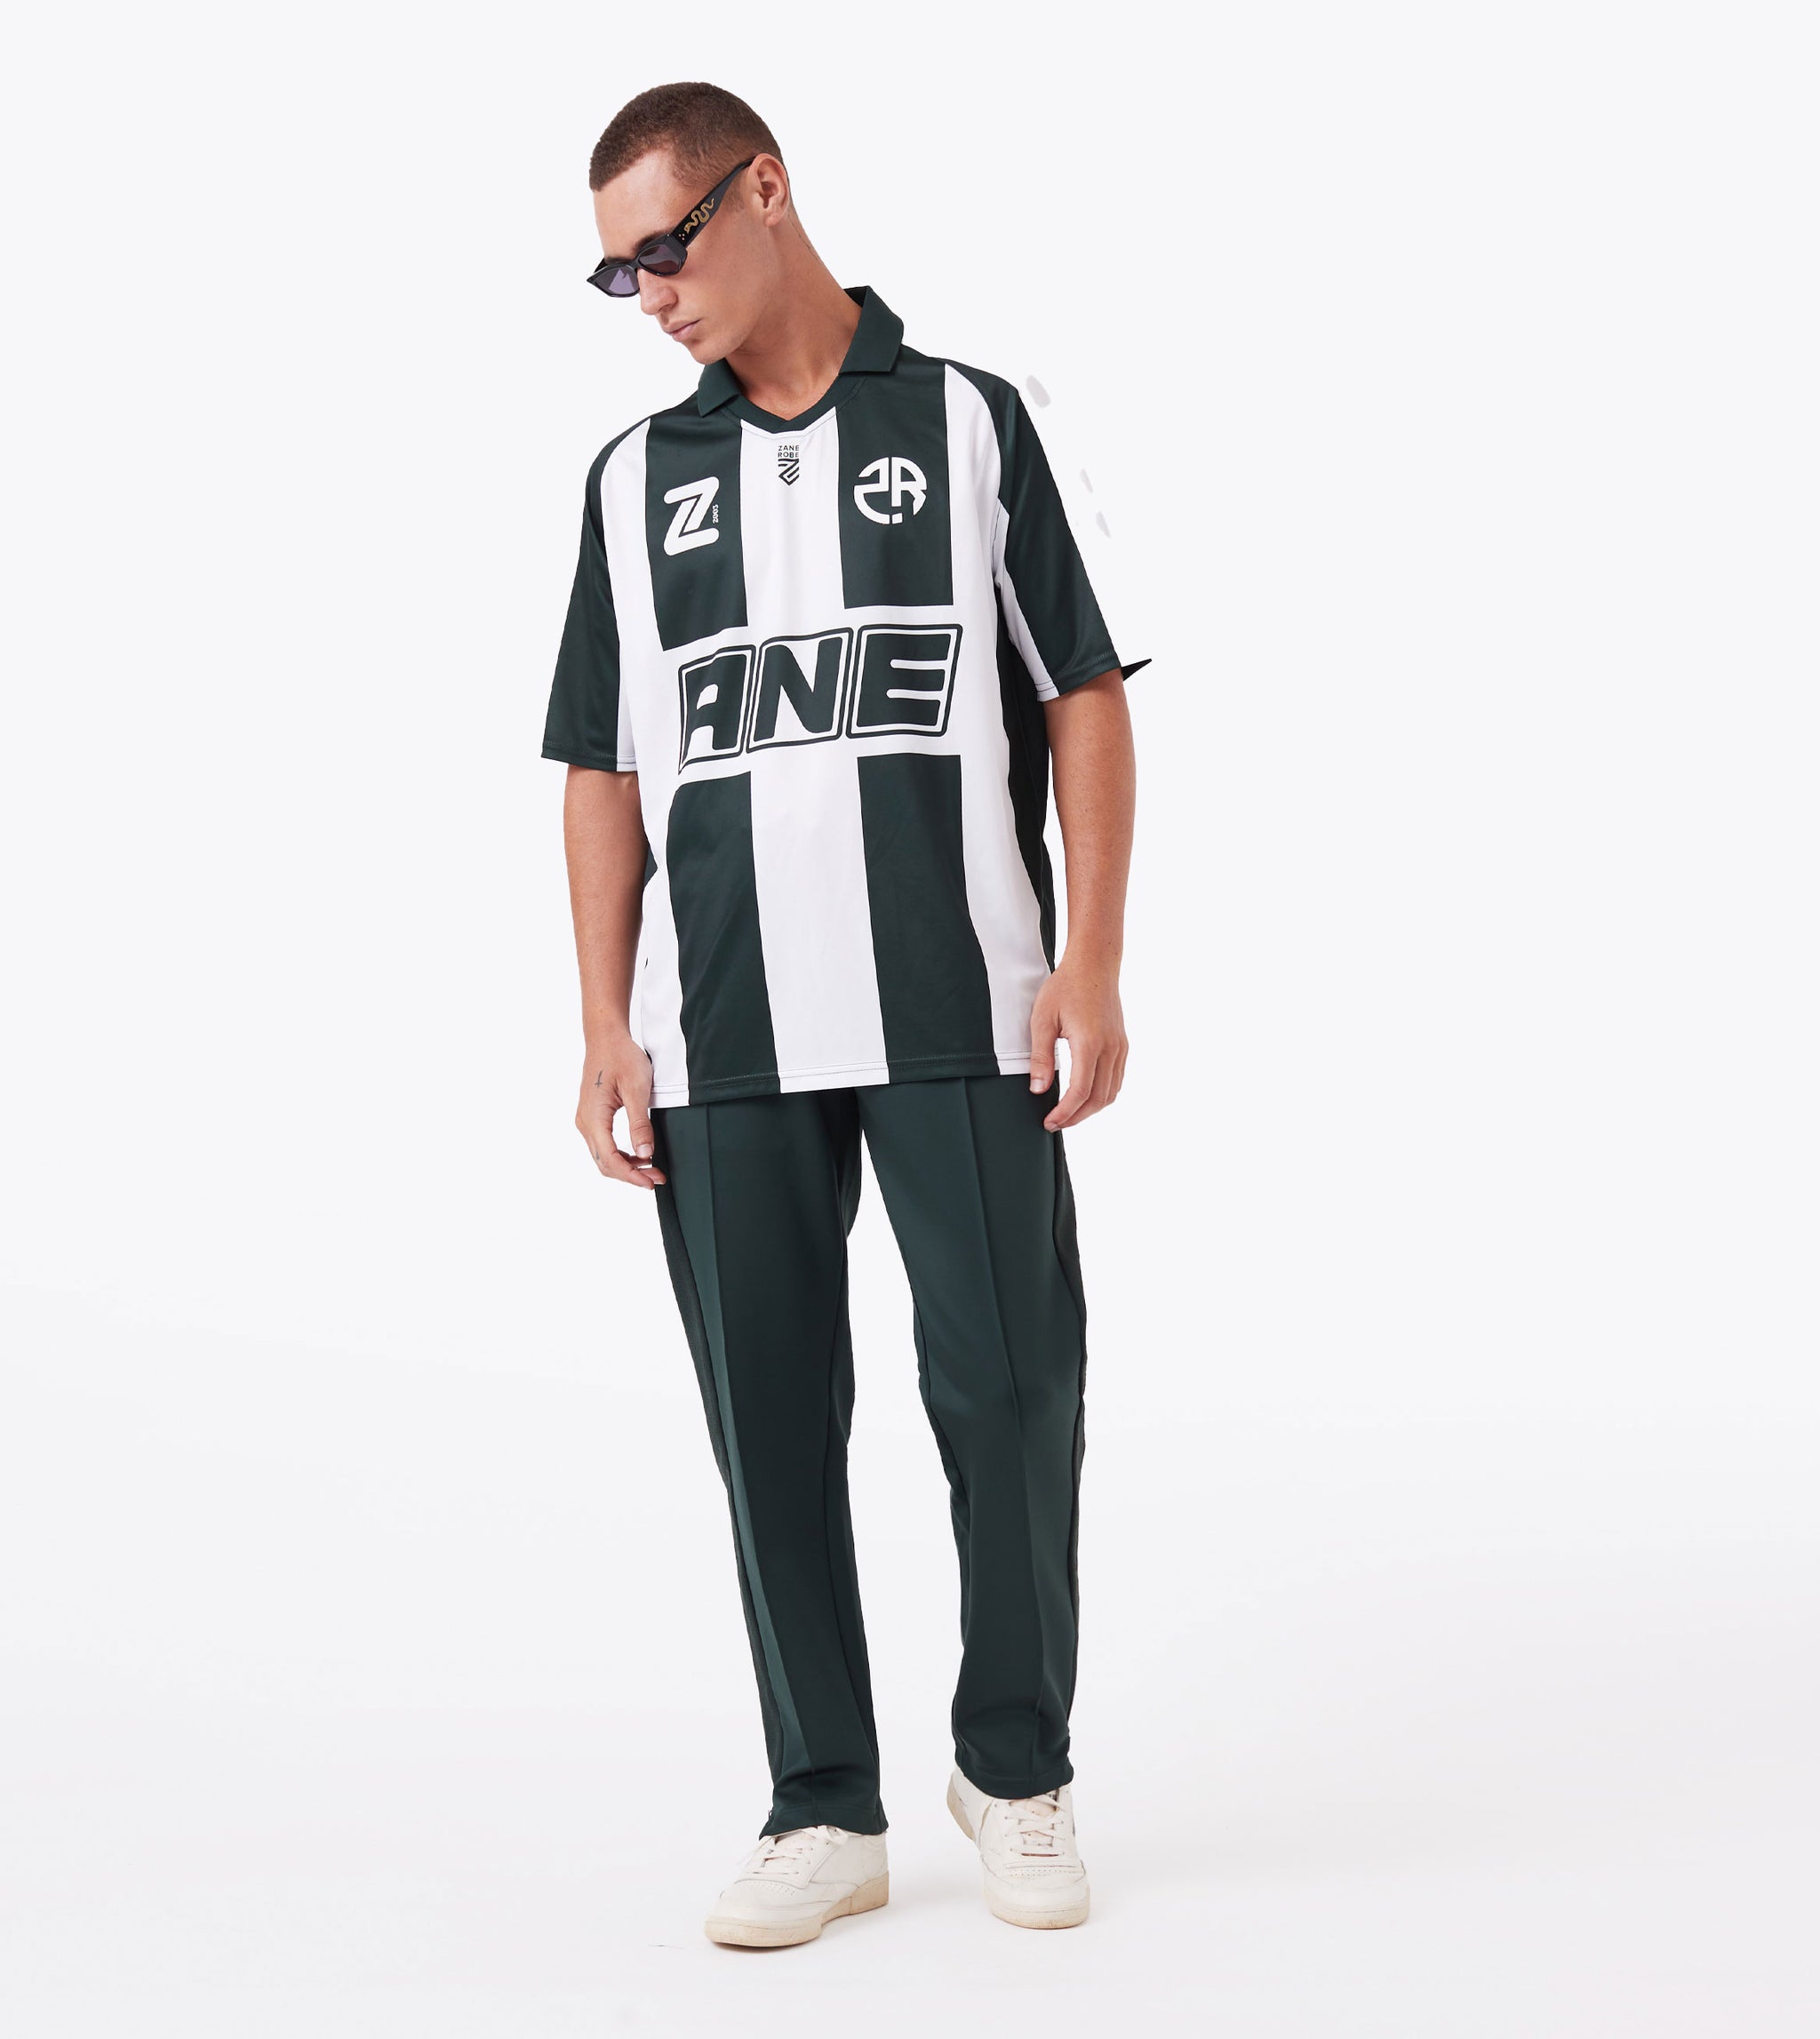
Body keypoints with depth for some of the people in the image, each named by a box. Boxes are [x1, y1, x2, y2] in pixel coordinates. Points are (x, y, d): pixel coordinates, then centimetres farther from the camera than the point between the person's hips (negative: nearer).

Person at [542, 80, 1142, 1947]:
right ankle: (825, 1810, 17)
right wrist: (606, 1025, 3)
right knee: (769, 1419, 4)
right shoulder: (634, 479, 14)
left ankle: (1017, 1770, 20)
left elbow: (1084, 697, 4)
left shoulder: (966, 422, 7)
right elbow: (604, 774, 13)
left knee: (1008, 1388, -2)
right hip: (720, 1033, 3)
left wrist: (1094, 962, -6)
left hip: (961, 1015, -2)